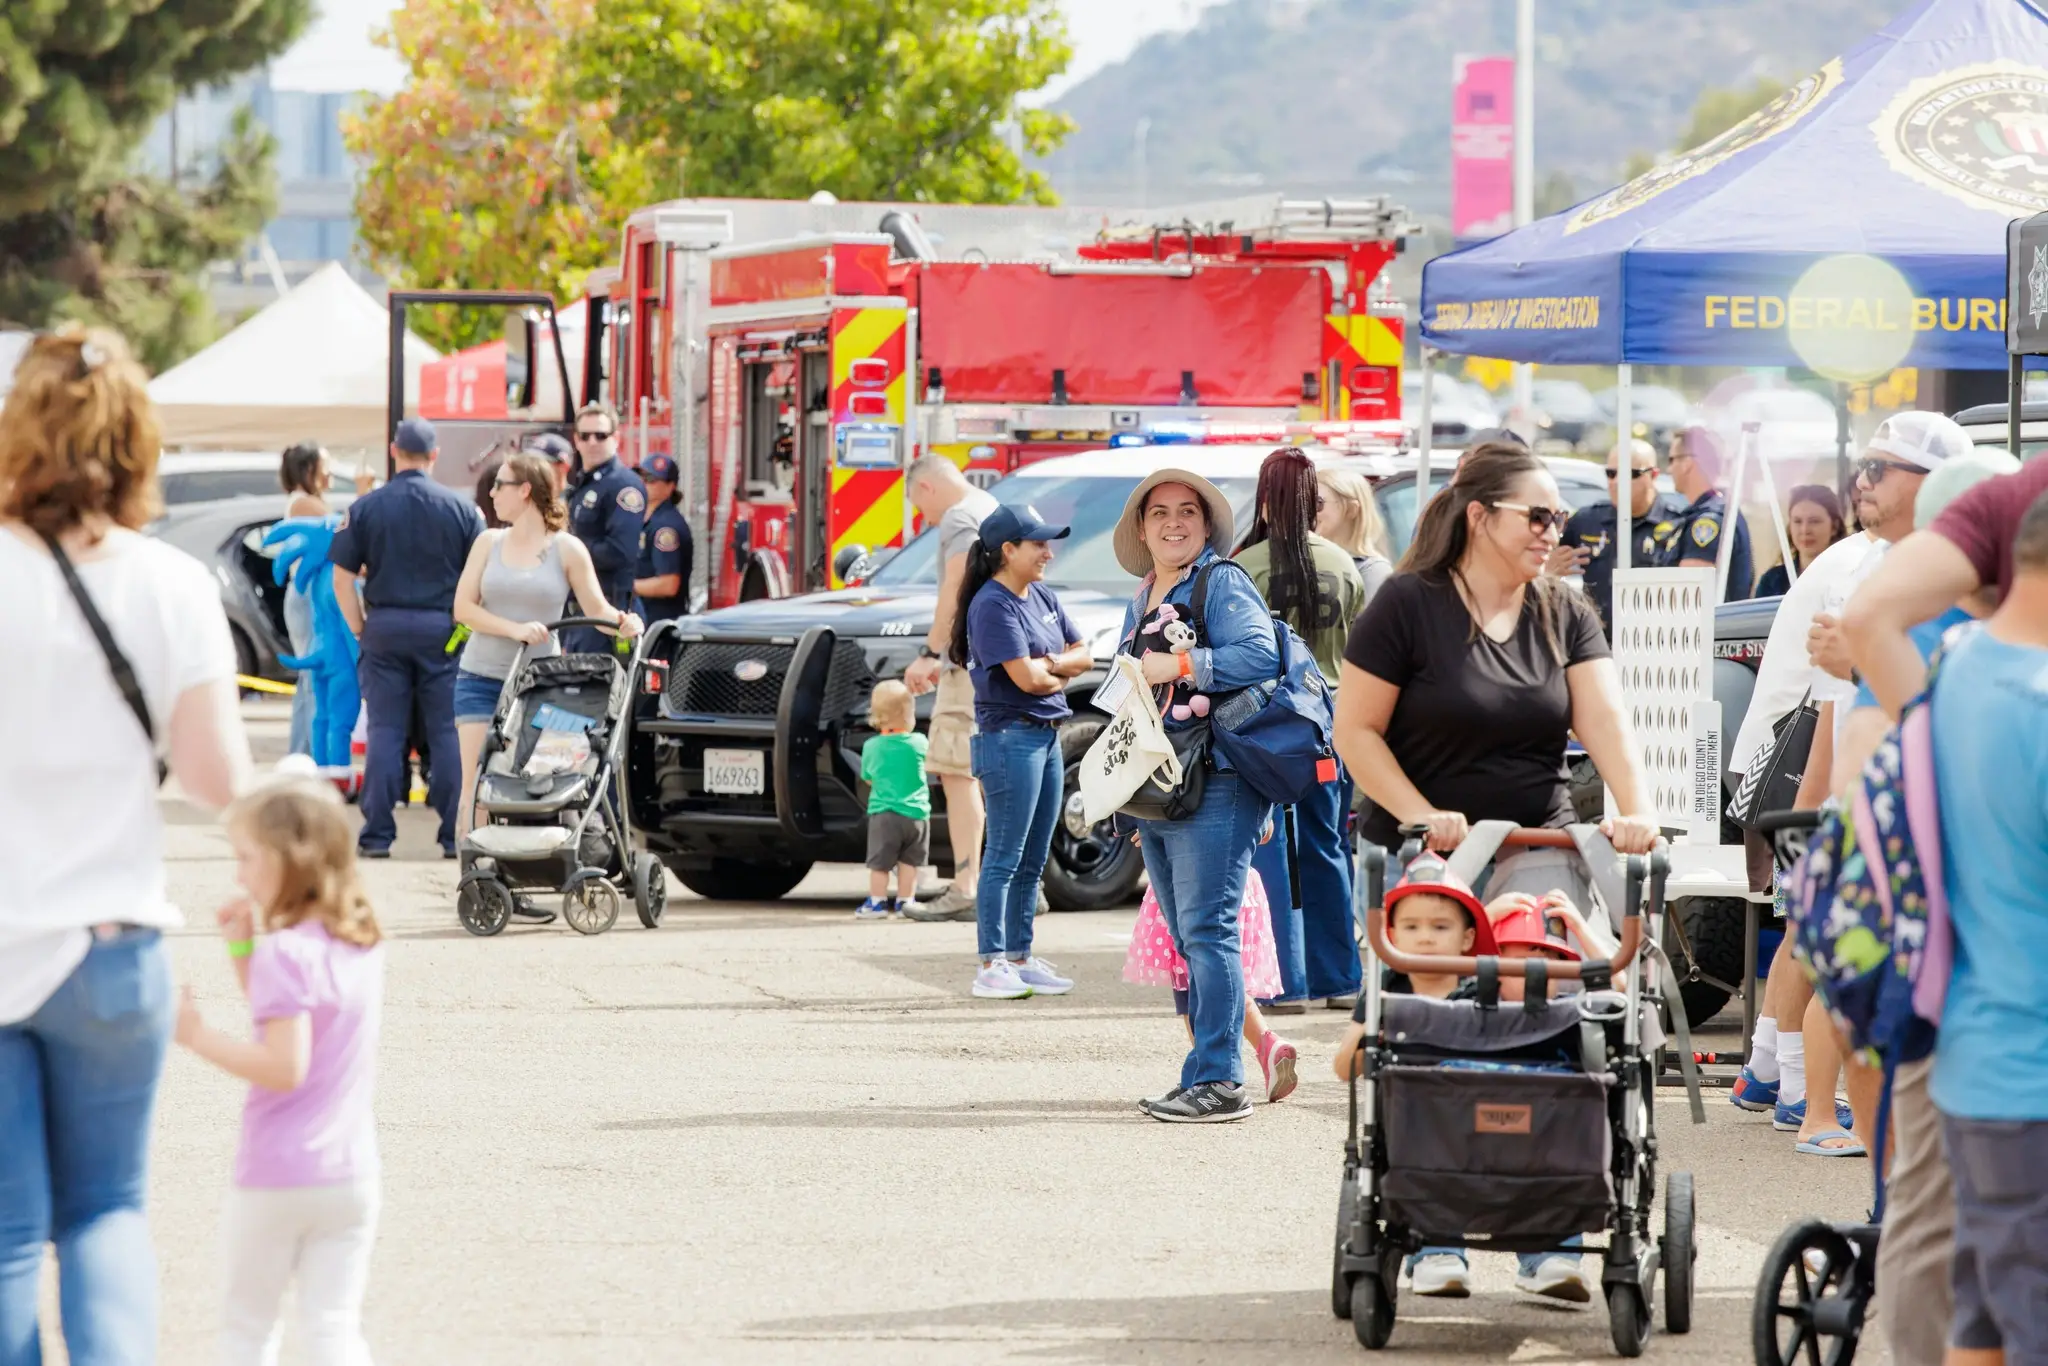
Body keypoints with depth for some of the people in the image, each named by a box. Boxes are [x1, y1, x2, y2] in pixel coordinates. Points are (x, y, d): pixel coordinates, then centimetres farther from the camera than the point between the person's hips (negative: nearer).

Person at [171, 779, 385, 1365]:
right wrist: (244, 949, 10)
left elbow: (284, 1066, -24)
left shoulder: (285, 952, -18)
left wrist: (197, 1035, -17)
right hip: (351, 1174, 6)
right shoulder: (363, 943, 8)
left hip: (276, 1178, -6)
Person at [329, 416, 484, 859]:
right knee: (447, 733, 4)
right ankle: (454, 834, 3)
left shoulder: (365, 507, -1)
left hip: (384, 626, 0)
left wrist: (360, 627, 8)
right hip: (442, 631, 0)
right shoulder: (461, 508, -1)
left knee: (384, 732, 3)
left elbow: (342, 577, -2)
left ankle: (378, 835, 2)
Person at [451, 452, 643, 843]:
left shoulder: (567, 550, 2)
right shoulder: (489, 543, 8)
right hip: (481, 678, 2)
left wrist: (623, 621, -21)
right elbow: (463, 607, 1)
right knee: (476, 781, -7)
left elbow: (597, 609, 2)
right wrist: (515, 629, -14)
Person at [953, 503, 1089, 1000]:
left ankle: (1020, 959, 18)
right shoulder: (992, 605, -13)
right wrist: (1060, 673, 1)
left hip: (1047, 735, 9)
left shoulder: (1042, 597, 14)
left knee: (1032, 863, 12)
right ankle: (992, 967, -7)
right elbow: (1025, 677, -20)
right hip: (1011, 736, -9)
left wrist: (1049, 664, -6)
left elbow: (1083, 654, 14)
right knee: (1005, 859, -8)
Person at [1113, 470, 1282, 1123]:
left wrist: (1180, 667, -17)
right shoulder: (1142, 600, 22)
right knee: (1186, 939, 9)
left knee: (1207, 930, -13)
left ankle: (1220, 1081, -14)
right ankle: (1203, 1072, 11)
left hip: (1214, 784, -9)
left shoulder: (1221, 583, -4)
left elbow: (1261, 655, -19)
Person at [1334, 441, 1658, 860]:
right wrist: (1420, 816, -21)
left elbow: (1606, 721, -6)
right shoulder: (1405, 605, -5)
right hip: (1424, 858, -3)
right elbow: (1355, 731, -7)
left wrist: (1639, 812, -24)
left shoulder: (1567, 615, 8)